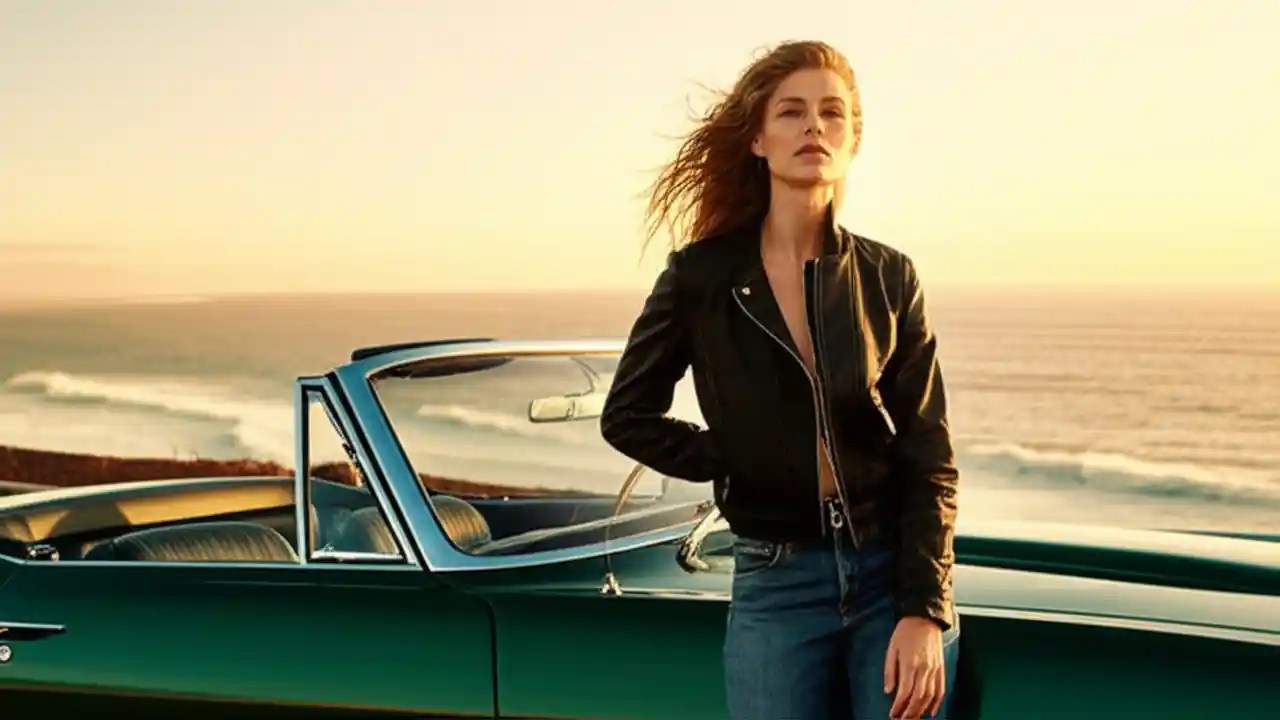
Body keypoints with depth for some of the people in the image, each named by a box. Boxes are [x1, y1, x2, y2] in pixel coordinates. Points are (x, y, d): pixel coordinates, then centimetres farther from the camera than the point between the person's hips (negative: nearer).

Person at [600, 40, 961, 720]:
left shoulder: (888, 277, 0)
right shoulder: (700, 276, -2)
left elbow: (929, 460, -1)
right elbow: (627, 417, 10)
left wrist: (924, 610, -10)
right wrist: (737, 462, -1)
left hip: (894, 573, 1)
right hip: (775, 586, 0)